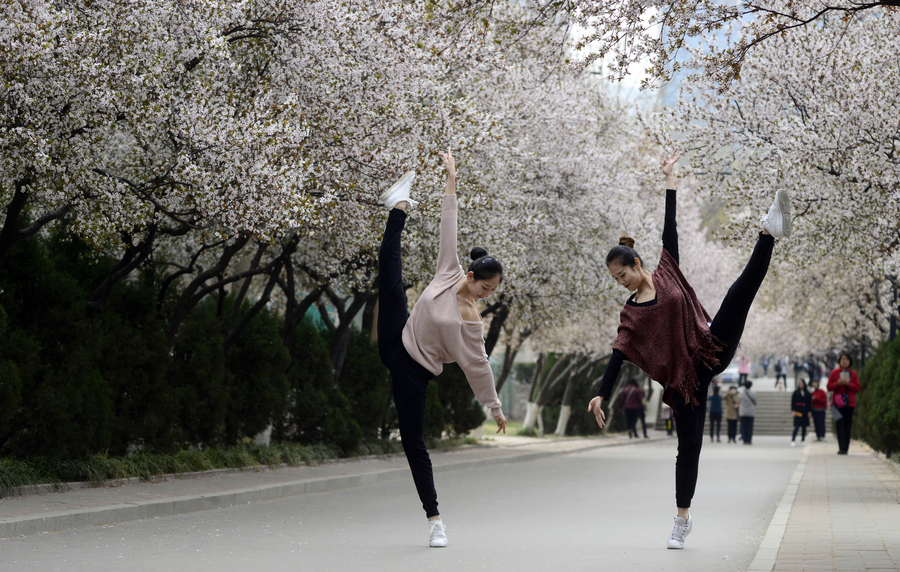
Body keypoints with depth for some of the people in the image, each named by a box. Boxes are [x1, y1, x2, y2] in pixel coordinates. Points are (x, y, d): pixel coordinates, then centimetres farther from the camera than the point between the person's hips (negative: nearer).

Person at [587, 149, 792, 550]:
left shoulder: (666, 273, 6)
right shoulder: (630, 313, 7)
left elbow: (669, 231, 5)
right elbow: (618, 356, 3)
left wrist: (669, 180, 2)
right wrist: (601, 395, -4)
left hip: (712, 349, -1)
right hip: (683, 376, 1)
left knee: (741, 292, -25)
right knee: (688, 445, 2)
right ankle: (683, 518, 11)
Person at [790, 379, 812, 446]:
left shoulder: (807, 393, 7)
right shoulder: (796, 392, 1)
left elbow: (809, 403, 9)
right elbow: (793, 402, 0)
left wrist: (809, 411, 4)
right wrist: (793, 410, -7)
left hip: (805, 412, 3)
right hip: (798, 412, -3)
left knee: (804, 427, 6)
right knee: (797, 427, -11)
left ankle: (803, 440, 14)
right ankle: (793, 440, -9)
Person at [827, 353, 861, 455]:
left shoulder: (853, 374, 11)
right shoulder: (834, 373, 9)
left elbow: (857, 388, 6)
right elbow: (829, 387, 6)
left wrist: (848, 384, -11)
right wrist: (837, 384, -13)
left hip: (849, 403, 1)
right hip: (838, 403, -1)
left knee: (847, 427, -2)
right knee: (840, 425, -12)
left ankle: (845, 449, 3)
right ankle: (842, 448, -16)